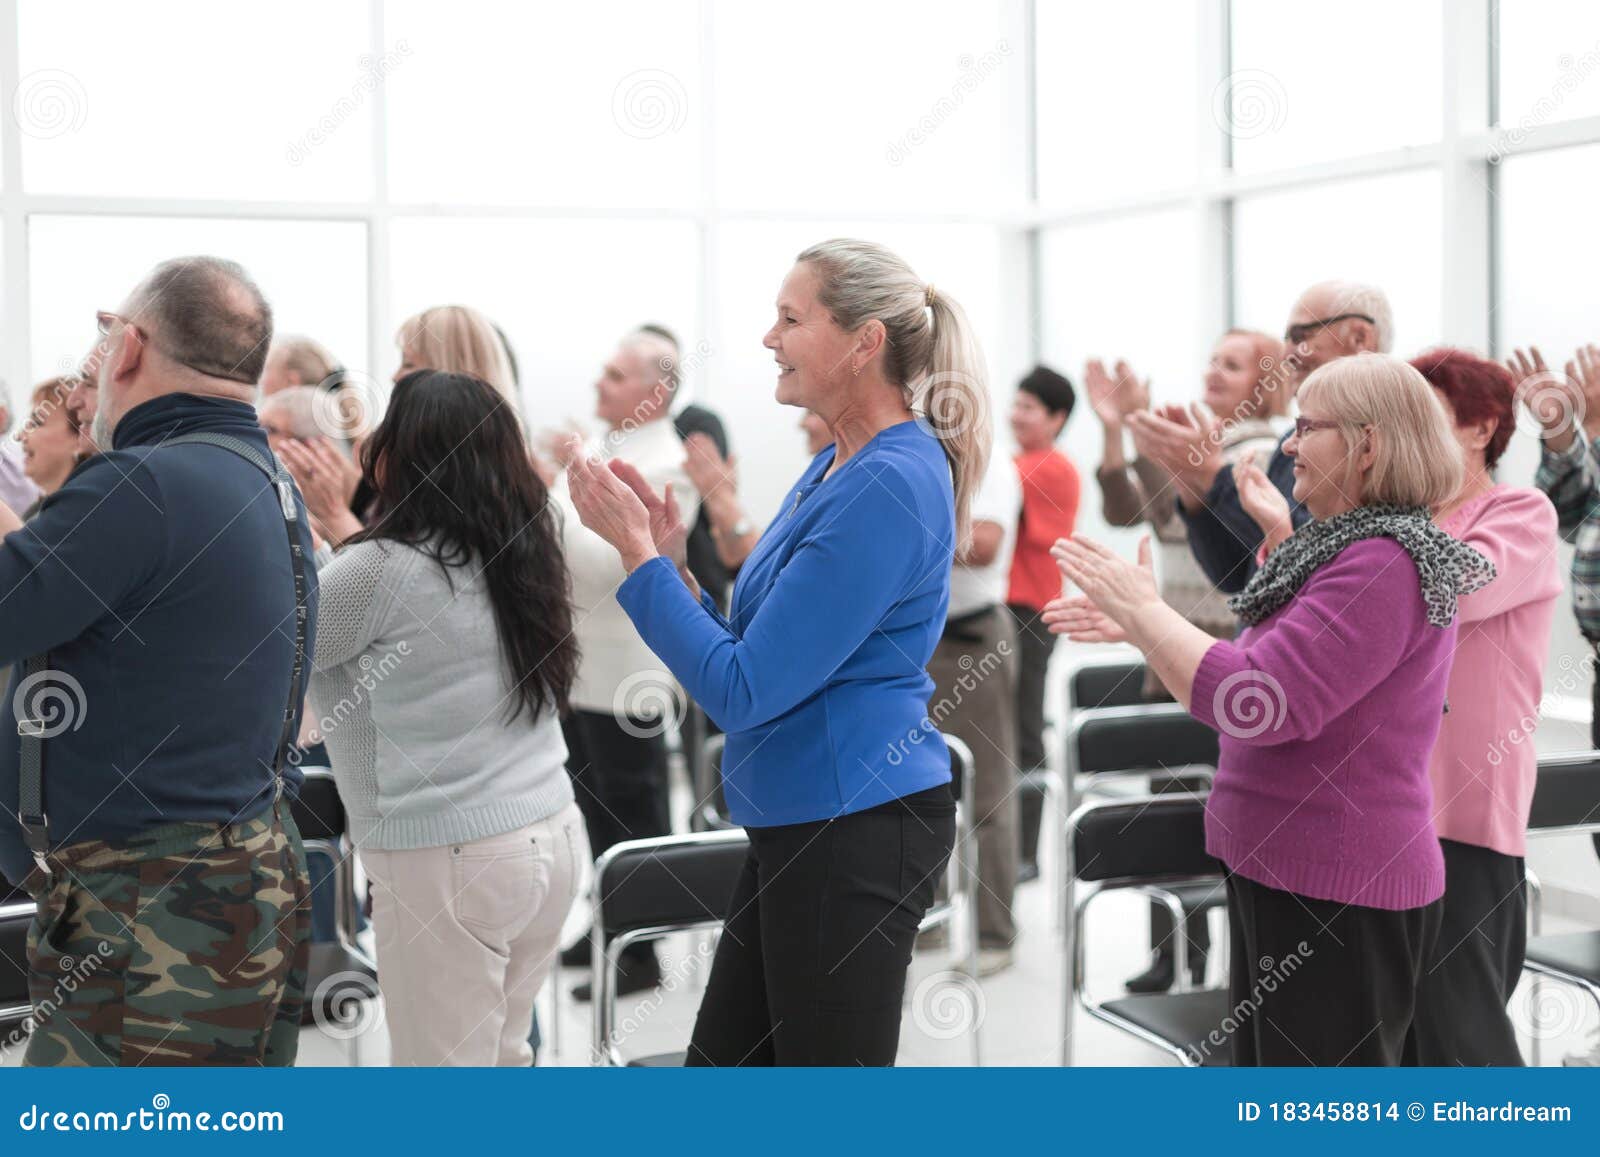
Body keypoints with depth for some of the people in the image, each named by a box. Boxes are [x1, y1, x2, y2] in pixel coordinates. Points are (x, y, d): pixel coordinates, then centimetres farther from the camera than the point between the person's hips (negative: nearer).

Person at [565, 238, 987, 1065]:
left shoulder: (889, 484, -19)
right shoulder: (833, 470, 11)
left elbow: (743, 691, -21)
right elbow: (760, 658, 13)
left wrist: (636, 550, -14)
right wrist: (672, 564, 2)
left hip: (858, 825, -10)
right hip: (797, 820, 10)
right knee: (721, 1058, 17)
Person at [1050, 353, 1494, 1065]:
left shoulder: (1385, 564, -21)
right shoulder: (1348, 549, 12)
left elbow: (1257, 704, -28)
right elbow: (1264, 669, 20)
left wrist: (1142, 610, -17)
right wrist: (1136, 625, 13)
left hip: (1339, 898, -10)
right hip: (1288, 874, 10)